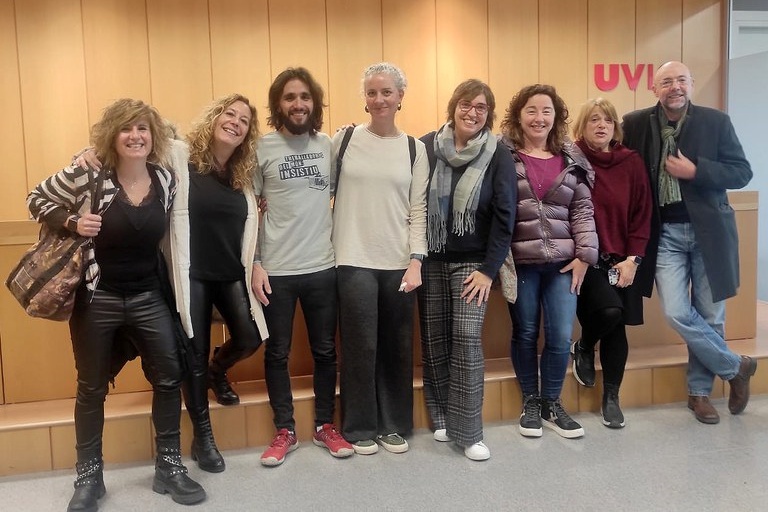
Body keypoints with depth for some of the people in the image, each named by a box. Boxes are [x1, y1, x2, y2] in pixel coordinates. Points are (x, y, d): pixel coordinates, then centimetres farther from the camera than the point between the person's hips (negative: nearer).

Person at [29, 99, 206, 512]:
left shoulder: (167, 179, -2)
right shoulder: (88, 174, -12)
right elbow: (36, 199, -1)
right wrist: (71, 222, -18)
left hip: (148, 297, 3)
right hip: (97, 298, -3)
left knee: (169, 378, 5)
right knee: (92, 388, 10)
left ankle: (169, 467, 23)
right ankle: (89, 476, 28)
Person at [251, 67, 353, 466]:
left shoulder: (329, 145, 4)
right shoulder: (262, 148, -4)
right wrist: (254, 264, -8)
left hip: (323, 267, 3)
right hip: (276, 271, -2)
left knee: (325, 351, 12)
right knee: (277, 354, 9)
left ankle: (324, 425, 28)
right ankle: (285, 431, 24)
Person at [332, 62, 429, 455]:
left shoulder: (414, 149, 6)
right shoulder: (344, 139, 2)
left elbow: (419, 210, 3)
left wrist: (416, 261, -5)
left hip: (398, 263, 2)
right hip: (354, 261, -2)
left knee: (396, 348, 9)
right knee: (361, 347, 3)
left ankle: (394, 425, 25)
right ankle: (360, 428, 20)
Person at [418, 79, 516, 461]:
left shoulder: (499, 157, -3)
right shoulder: (426, 147, 0)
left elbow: (504, 217, -6)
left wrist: (489, 269, -11)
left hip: (473, 263, -2)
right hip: (430, 260, 2)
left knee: (467, 340, -8)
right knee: (434, 340, 6)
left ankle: (468, 432, 2)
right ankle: (441, 418, 22)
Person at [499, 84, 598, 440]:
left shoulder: (571, 159, 8)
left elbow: (583, 210, 8)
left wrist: (585, 253, 0)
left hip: (563, 261, 2)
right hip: (520, 261, -2)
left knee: (561, 336, 3)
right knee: (525, 333, 9)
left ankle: (552, 403, 24)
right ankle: (530, 402, 28)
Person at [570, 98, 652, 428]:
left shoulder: (632, 163, 4)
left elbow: (642, 214, 5)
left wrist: (632, 259, -3)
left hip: (621, 259, 4)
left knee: (617, 327, 6)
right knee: (610, 311, -22)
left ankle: (611, 399, 23)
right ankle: (583, 348, 13)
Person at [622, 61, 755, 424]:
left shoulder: (716, 122, -1)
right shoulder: (635, 124, 1)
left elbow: (742, 173, -3)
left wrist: (694, 171, -15)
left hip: (709, 231, 0)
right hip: (665, 234, 0)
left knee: (709, 315, 7)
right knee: (677, 313, -9)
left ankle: (699, 391, 27)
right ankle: (736, 367, 16)